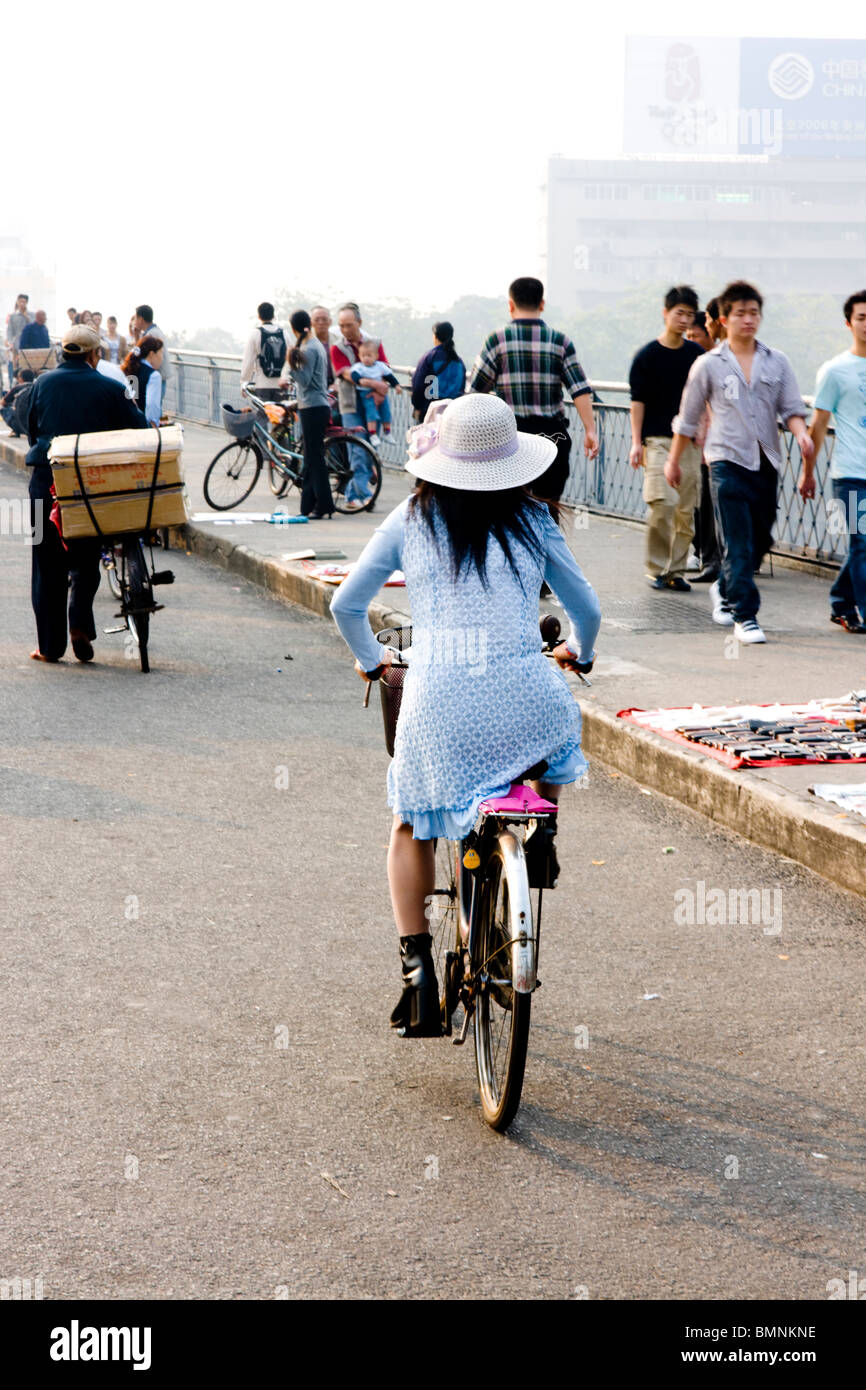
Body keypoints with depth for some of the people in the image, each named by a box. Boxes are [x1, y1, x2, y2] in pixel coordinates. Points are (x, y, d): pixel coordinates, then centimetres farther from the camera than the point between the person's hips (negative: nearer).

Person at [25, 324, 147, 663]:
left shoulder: (43, 383, 4)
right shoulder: (109, 389, -4)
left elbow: (31, 428, 12)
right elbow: (139, 429, -4)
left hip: (46, 481, 1)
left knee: (48, 564, 8)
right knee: (85, 560, 14)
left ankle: (50, 644, 7)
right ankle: (80, 625, -7)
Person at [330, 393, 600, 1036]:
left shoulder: (412, 520, 9)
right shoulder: (533, 519, 10)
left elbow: (346, 605, 13)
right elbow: (587, 608, 17)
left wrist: (371, 660, 32)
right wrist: (579, 651, 39)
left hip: (438, 701, 0)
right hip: (524, 698, 0)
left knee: (412, 830, 22)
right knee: (562, 724, 36)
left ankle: (418, 967, 8)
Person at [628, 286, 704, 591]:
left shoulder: (696, 354, 11)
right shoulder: (647, 356, 1)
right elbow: (638, 401, 0)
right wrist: (636, 443, -7)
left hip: (689, 441, 4)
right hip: (657, 439, -4)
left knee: (686, 510, 2)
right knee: (662, 503, -15)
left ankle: (676, 570, 10)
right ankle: (656, 569, -4)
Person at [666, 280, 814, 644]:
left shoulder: (777, 362, 9)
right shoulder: (708, 365, 3)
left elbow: (791, 407, 5)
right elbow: (688, 418, 10)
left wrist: (801, 433, -16)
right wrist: (673, 461, 15)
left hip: (766, 462, 4)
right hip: (728, 461, -4)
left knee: (760, 540, 11)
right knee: (738, 544, -10)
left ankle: (725, 589, 36)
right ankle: (744, 616, -7)